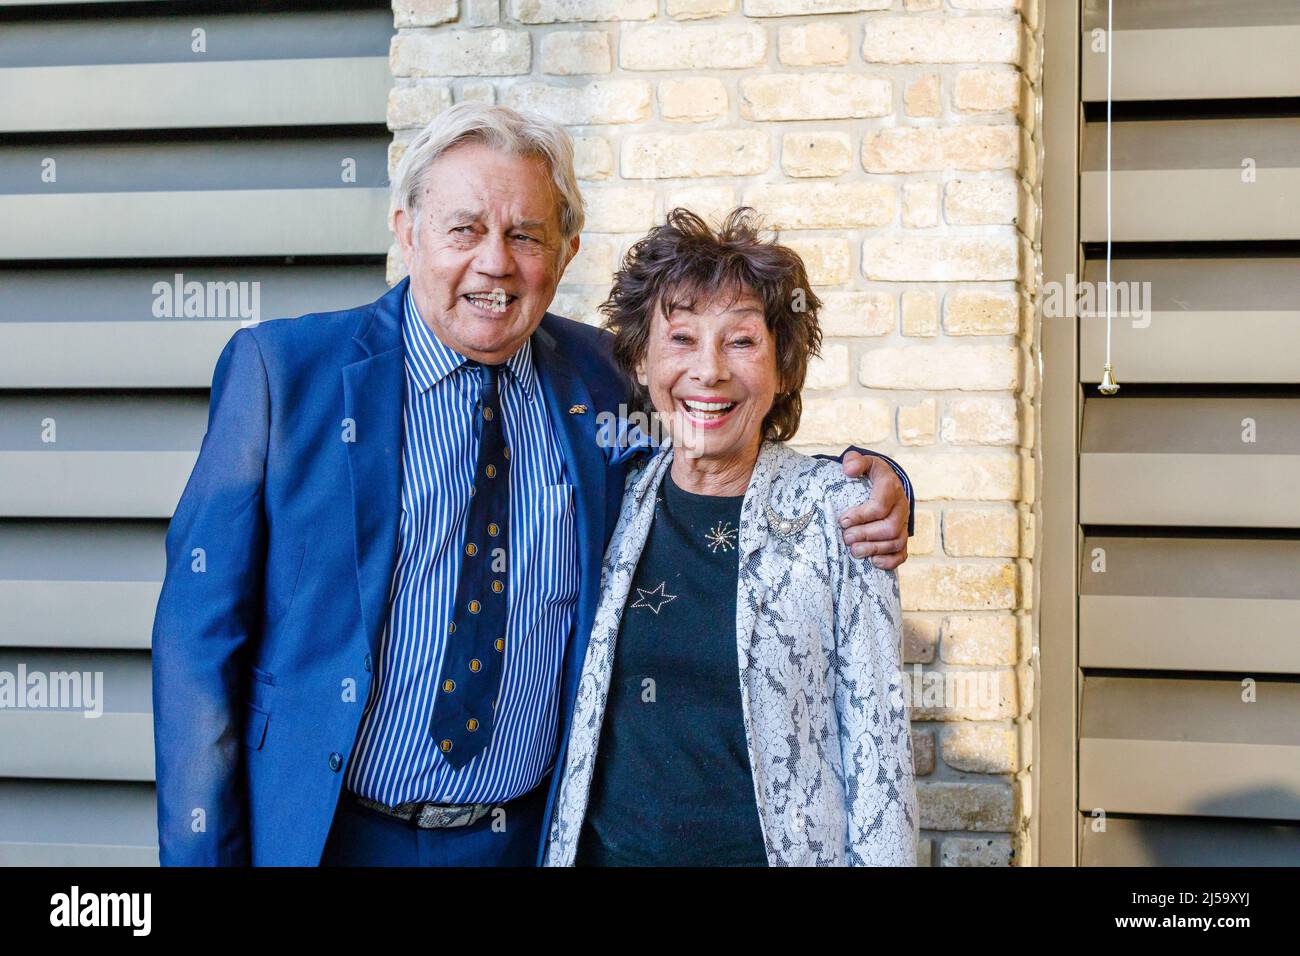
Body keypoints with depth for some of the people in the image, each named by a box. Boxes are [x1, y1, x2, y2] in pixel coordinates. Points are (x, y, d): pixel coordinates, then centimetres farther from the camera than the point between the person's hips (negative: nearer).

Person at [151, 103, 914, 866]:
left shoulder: (600, 377, 1)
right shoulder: (281, 370, -8)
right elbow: (202, 628, -8)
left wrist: (870, 490, -6)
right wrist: (201, 852, -13)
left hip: (529, 833, 3)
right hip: (327, 833, -2)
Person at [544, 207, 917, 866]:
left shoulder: (838, 515, -10)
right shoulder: (611, 501, -1)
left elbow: (875, 734, -7)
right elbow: (573, 708, 9)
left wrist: (881, 855, -12)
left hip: (777, 847, -2)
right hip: (603, 846, 3)